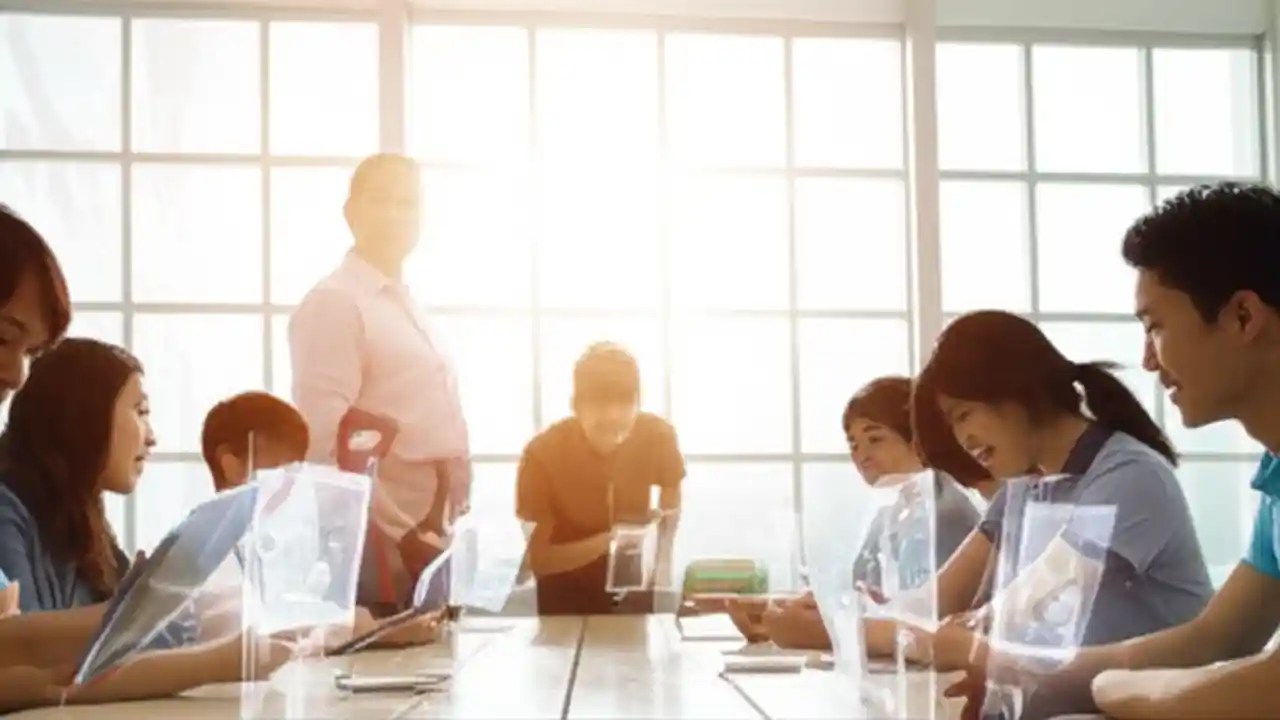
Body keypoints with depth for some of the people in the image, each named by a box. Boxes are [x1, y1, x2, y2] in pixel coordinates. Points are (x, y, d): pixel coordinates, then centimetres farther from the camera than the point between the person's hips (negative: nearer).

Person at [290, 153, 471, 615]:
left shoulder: (407, 308, 16)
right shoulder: (334, 303, -10)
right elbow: (324, 444, -18)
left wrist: (443, 529, 11)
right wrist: (402, 533, -18)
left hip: (432, 539, 8)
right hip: (380, 548, -8)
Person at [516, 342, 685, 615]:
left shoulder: (658, 436, -22)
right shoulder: (543, 453, -28)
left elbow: (671, 499, 1)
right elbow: (538, 559, -22)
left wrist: (662, 555, -16)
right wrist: (606, 541, -36)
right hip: (567, 592, -2)